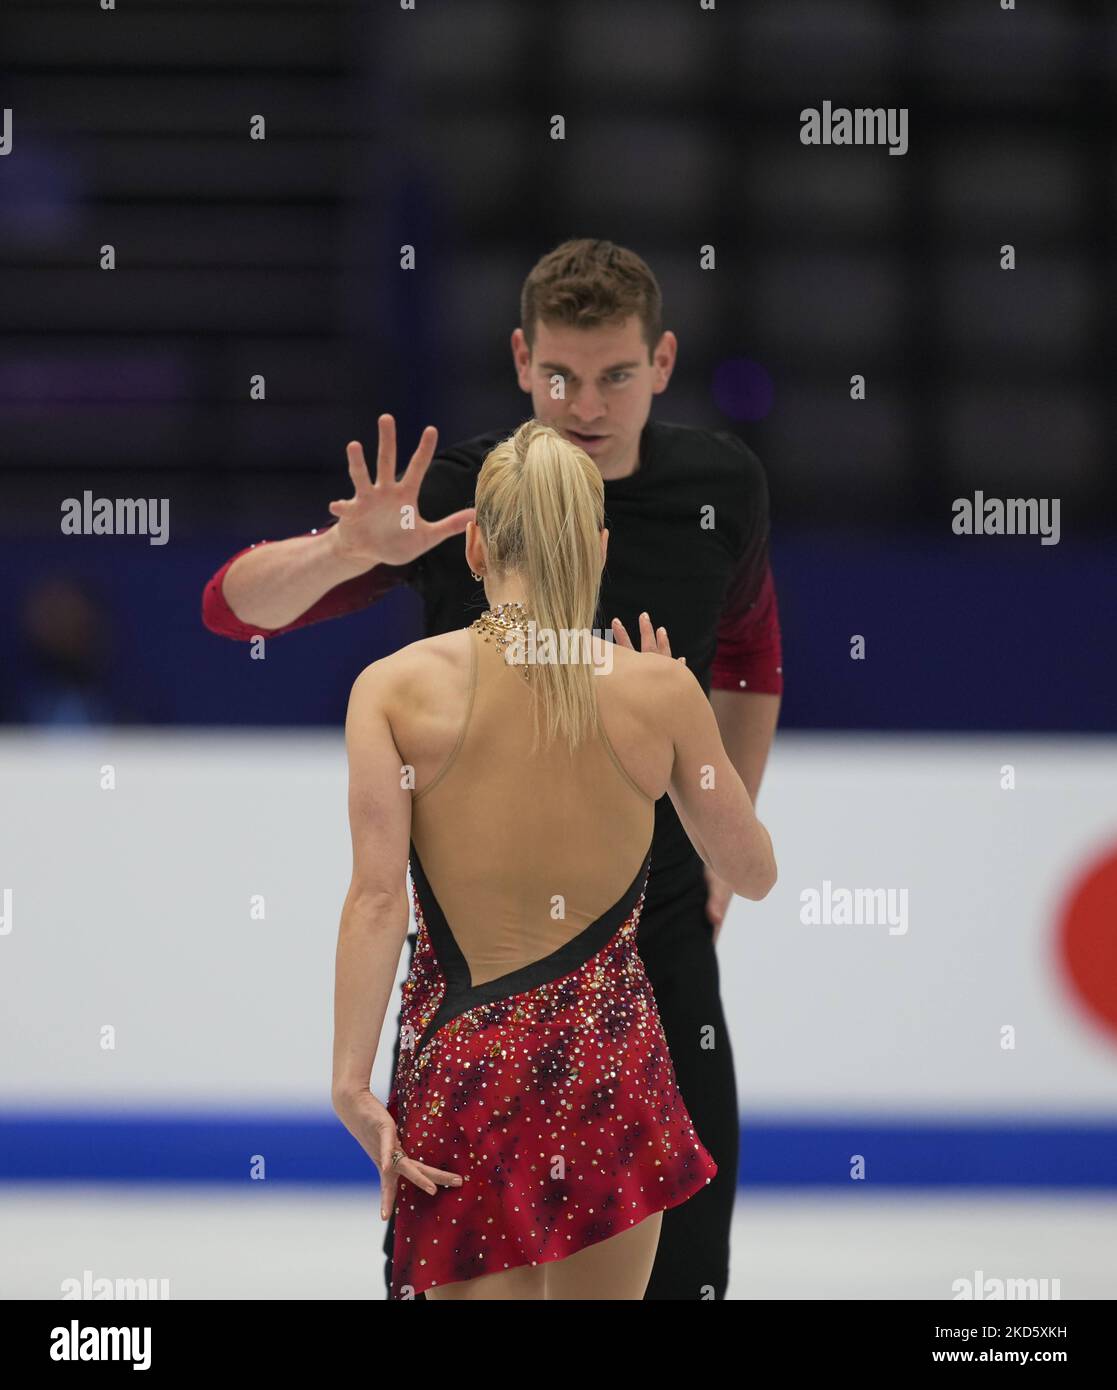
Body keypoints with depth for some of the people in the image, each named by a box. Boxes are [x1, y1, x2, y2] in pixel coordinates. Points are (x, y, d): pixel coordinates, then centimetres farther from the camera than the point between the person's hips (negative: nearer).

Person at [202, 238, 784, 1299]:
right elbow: (235, 607, -14)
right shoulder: (453, 494, -11)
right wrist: (349, 549, -33)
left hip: (661, 929, 2)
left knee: (681, 1259, 4)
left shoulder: (721, 487, 0)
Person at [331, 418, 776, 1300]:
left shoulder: (395, 688, -4)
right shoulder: (660, 692, -1)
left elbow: (377, 898, -11)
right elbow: (755, 874, 11)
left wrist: (352, 1081, -10)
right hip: (611, 1060, 1)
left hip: (460, 1060, -1)